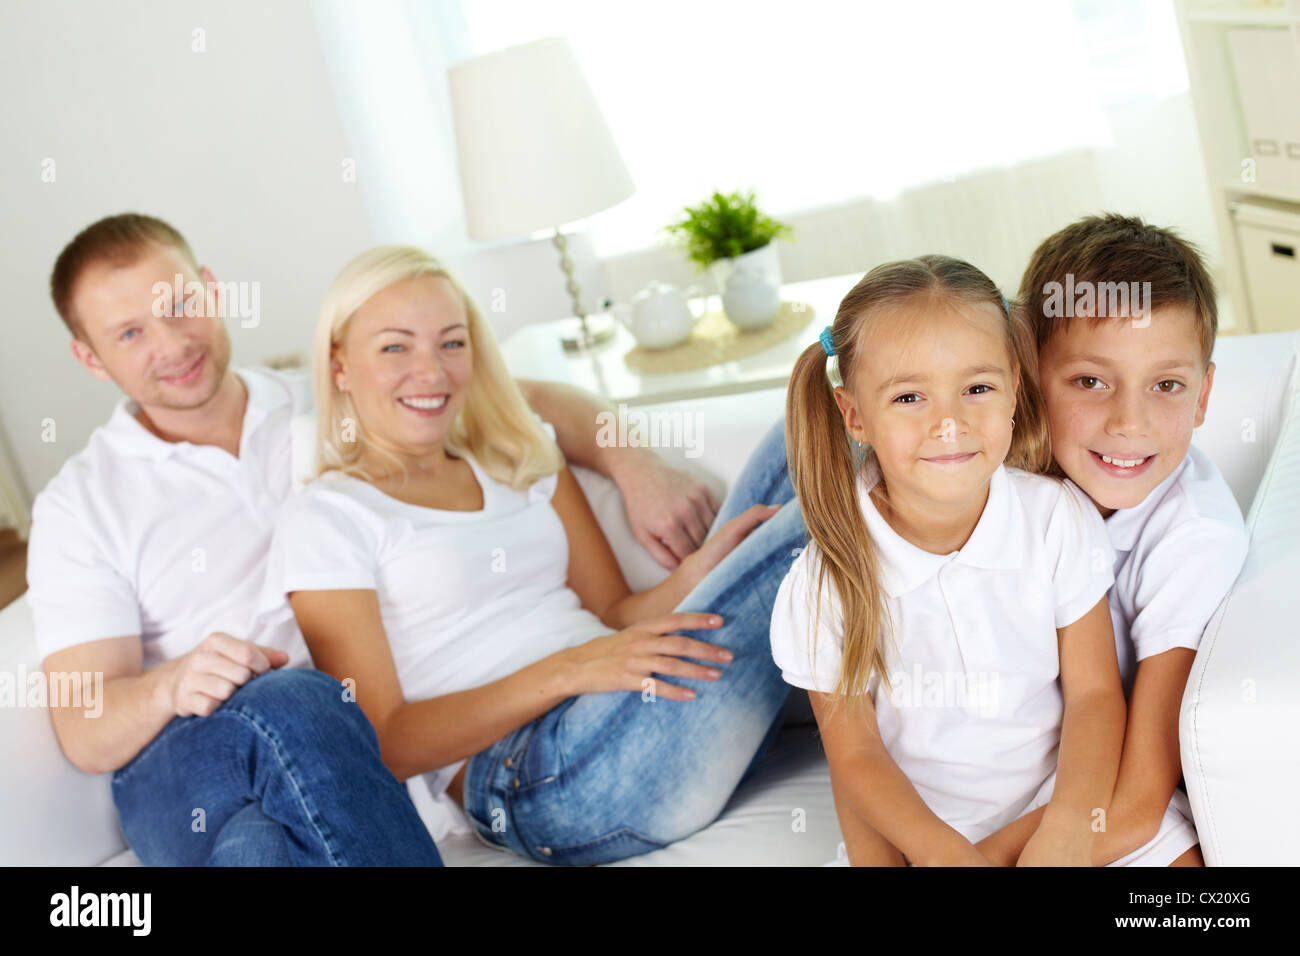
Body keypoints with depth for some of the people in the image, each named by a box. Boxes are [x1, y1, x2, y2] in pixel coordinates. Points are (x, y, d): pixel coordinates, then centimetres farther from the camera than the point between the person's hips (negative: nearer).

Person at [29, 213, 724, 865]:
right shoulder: (79, 507, 10)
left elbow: (532, 402, 19)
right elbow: (86, 735, 2)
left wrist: (635, 467, -1)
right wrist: (172, 685, -22)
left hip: (373, 742, 1)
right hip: (186, 770, -1)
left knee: (258, 849, -36)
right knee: (293, 703, -37)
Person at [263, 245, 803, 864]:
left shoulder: (520, 460, 22)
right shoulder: (321, 519, 3)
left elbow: (615, 615, 16)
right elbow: (384, 744, -5)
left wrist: (701, 571, -7)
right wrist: (567, 670, -18)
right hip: (521, 773, -7)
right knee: (807, 530, -24)